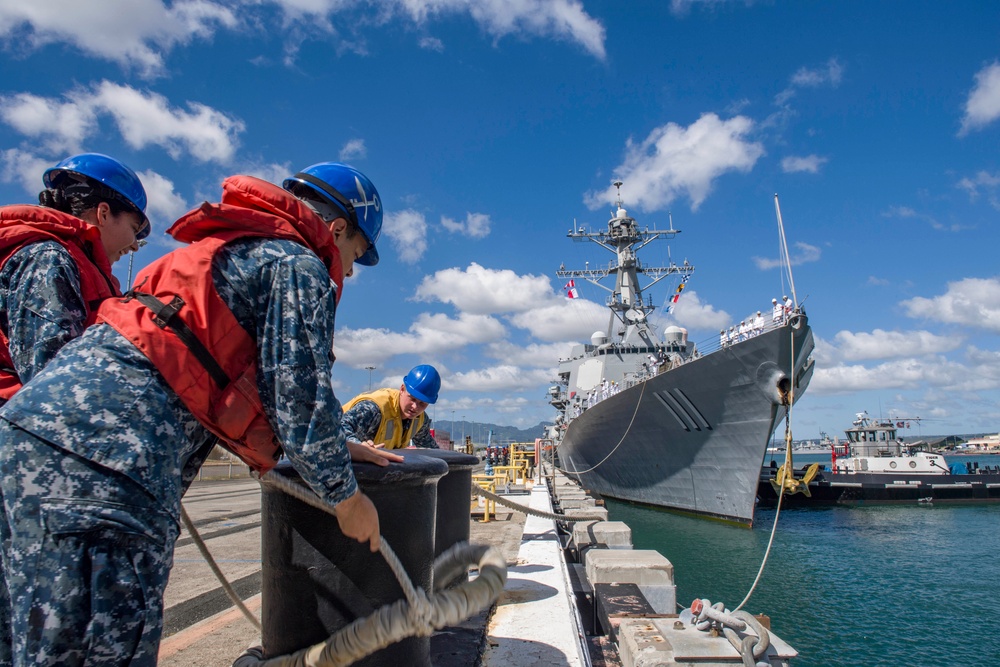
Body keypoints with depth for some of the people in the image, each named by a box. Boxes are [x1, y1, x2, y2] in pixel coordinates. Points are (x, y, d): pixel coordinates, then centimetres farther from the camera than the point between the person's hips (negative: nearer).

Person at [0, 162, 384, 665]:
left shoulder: (231, 248, 30)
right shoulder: (297, 265, 0)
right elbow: (298, 397, -7)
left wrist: (344, 448, 39)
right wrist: (346, 496, 9)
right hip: (104, 455, -10)